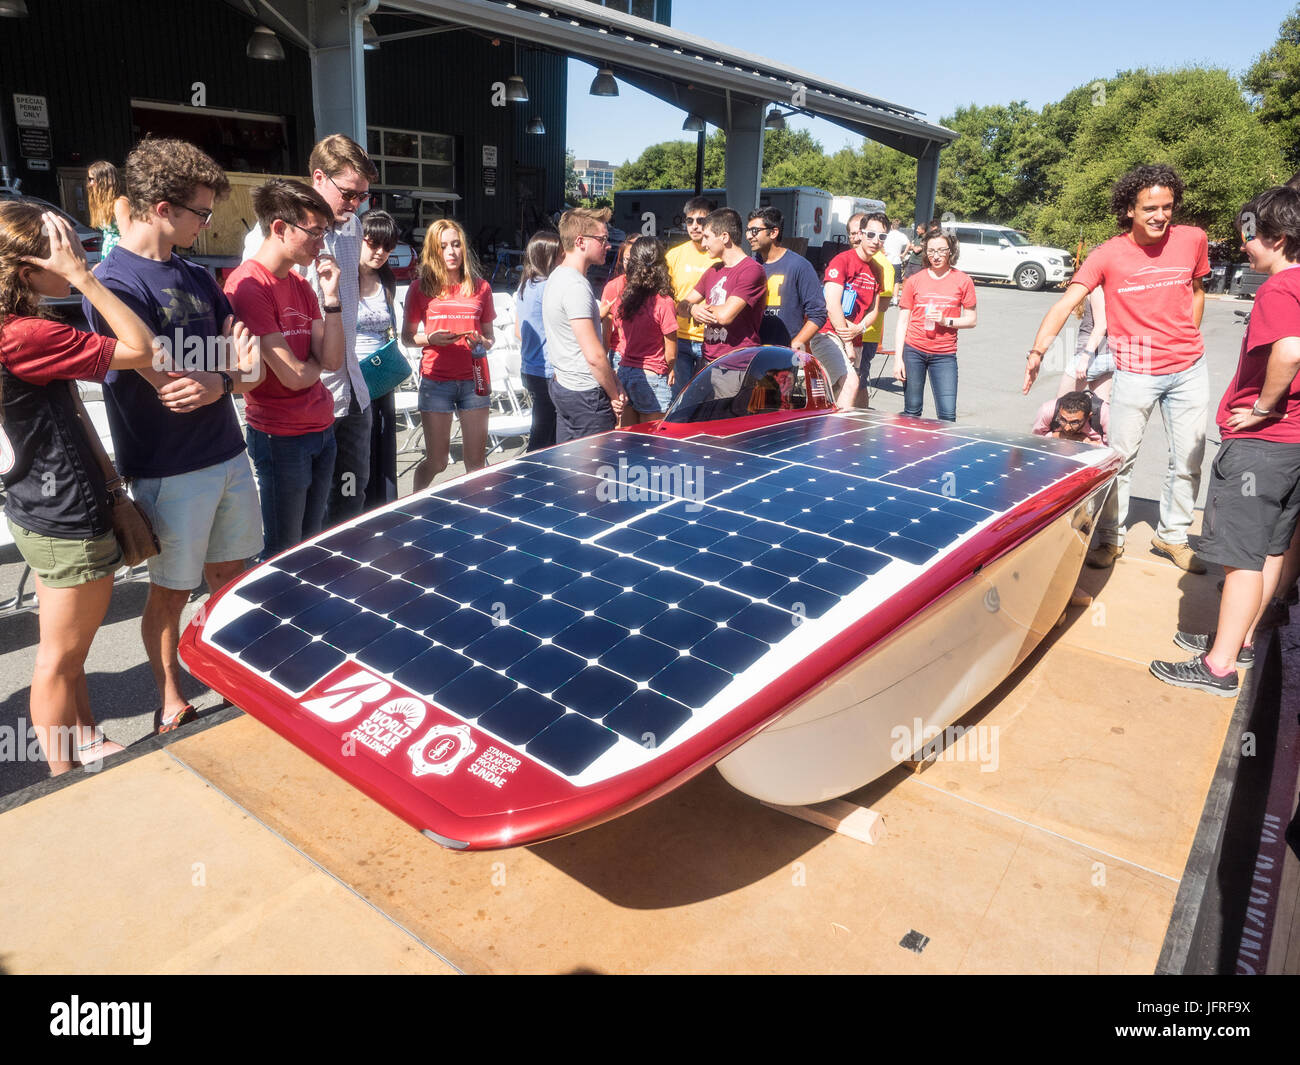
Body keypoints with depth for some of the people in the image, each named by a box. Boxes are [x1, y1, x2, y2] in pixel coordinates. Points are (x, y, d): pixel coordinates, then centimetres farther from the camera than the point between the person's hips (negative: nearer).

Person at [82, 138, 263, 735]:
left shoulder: (198, 278, 10)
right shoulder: (114, 283, -13)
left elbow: (252, 372, 5)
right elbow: (169, 389, -20)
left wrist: (216, 379, -14)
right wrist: (230, 370, -7)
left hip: (229, 456, 6)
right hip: (169, 472, -6)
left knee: (231, 581, 16)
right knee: (171, 593, 8)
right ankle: (171, 703, 26)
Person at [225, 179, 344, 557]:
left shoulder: (301, 285, 10)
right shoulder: (248, 285, -17)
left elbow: (332, 360, 2)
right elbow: (293, 375, -20)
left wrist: (331, 295, -4)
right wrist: (317, 363, 3)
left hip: (321, 427, 8)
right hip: (282, 437, -8)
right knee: (285, 554, 6)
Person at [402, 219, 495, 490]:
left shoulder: (480, 287, 9)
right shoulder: (421, 289, 3)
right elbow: (407, 338, 7)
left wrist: (482, 342, -6)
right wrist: (430, 339, -13)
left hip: (474, 378, 2)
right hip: (436, 379, -2)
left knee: (476, 462, 2)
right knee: (436, 462, 3)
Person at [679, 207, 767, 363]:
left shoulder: (752, 271, -9)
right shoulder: (713, 271, 18)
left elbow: (725, 315, -19)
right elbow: (681, 306, 17)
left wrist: (701, 308, 2)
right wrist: (692, 309, -7)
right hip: (708, 360, 7)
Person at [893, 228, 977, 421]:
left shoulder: (963, 281, 3)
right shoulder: (914, 281, 4)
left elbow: (972, 320, 7)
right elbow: (902, 322, 5)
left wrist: (947, 321, -12)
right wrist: (898, 358, -2)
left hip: (945, 355, 0)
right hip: (913, 351, 0)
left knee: (948, 415, -8)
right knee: (912, 411, 2)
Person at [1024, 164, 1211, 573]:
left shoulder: (1193, 239, -1)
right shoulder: (1109, 255, -11)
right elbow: (1066, 303, -22)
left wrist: (1189, 341, 10)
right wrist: (1038, 350, -37)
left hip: (1189, 369, 4)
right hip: (1135, 371, -3)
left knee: (1189, 461, 11)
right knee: (1121, 457, 2)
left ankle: (1172, 535, 30)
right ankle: (1110, 538, 20)